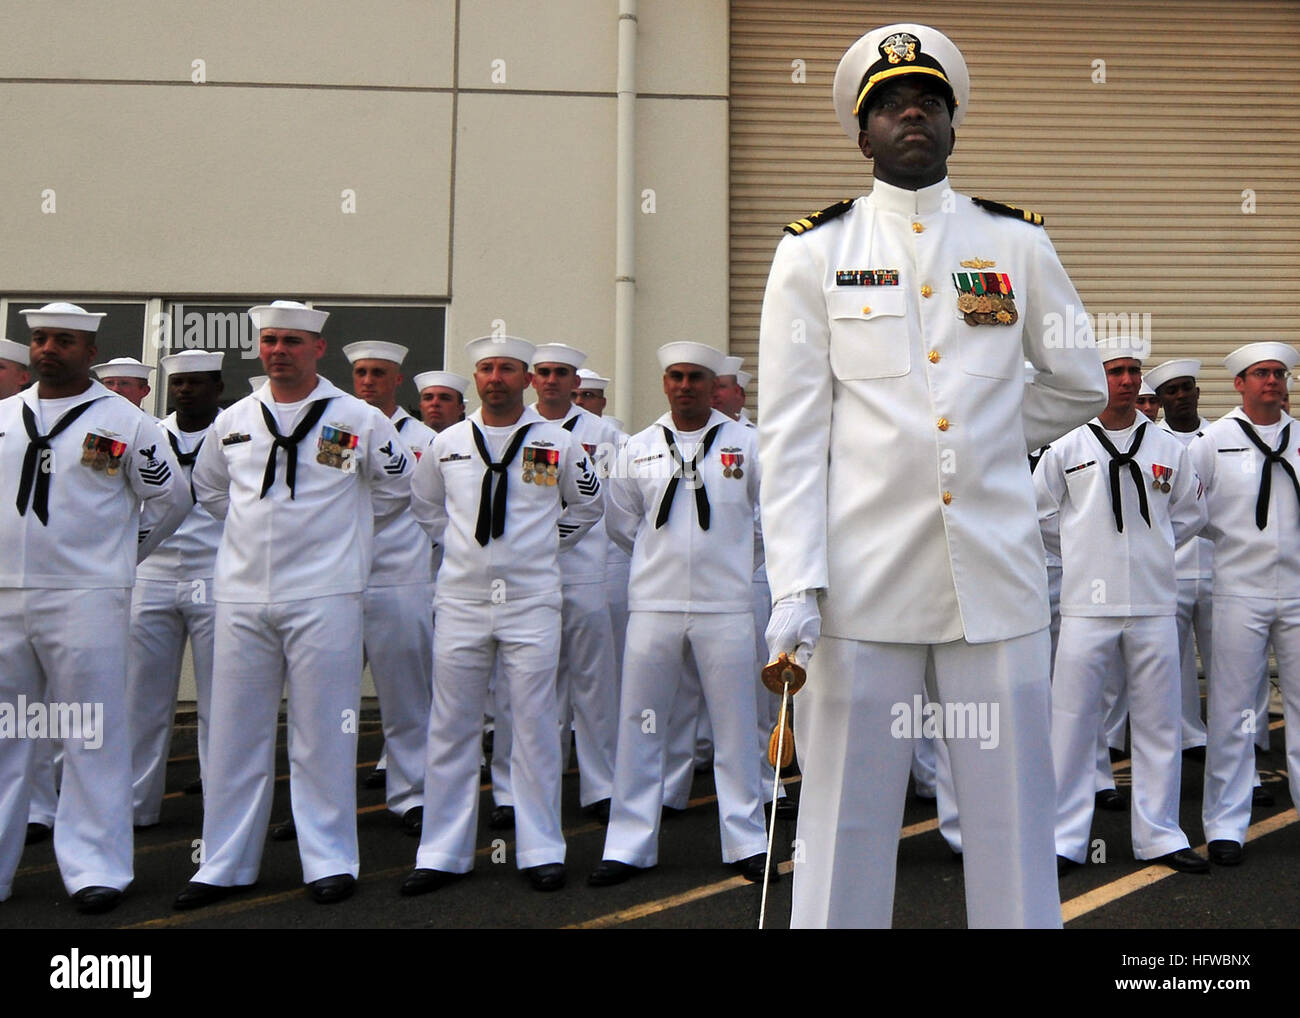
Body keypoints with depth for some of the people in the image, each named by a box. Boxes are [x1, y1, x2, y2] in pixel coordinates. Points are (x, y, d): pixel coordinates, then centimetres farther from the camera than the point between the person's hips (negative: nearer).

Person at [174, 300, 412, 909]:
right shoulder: (232, 422, 10)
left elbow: (395, 490, 11)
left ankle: (329, 861, 13)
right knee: (235, 733, 9)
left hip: (324, 595, -3)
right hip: (241, 595, 4)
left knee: (323, 733, 1)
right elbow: (208, 491, 25)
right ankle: (223, 864, 19)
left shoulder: (359, 420, 0)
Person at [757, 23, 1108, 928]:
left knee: (1012, 814, 8)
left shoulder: (1018, 243, 11)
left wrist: (992, 436, 13)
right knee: (846, 815, 4)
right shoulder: (815, 251, 6)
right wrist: (795, 585, -10)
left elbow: (1082, 384, 24)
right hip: (863, 576, -1)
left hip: (998, 572, 2)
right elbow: (790, 433, -2)